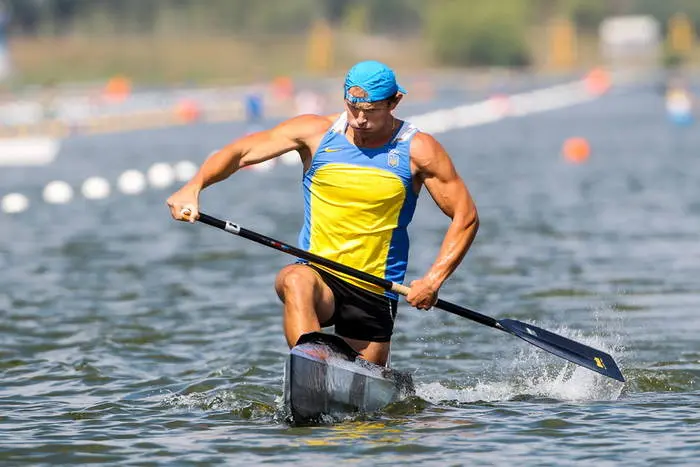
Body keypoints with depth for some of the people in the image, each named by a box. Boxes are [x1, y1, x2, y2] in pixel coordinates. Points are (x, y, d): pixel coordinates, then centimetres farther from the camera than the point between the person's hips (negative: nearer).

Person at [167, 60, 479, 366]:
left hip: (374, 293, 1)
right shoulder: (316, 132, -1)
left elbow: (465, 217, -2)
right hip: (318, 275, -1)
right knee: (296, 280, -37)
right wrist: (193, 186, -22)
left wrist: (434, 280, -15)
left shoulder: (417, 150, -3)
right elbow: (240, 152, -3)